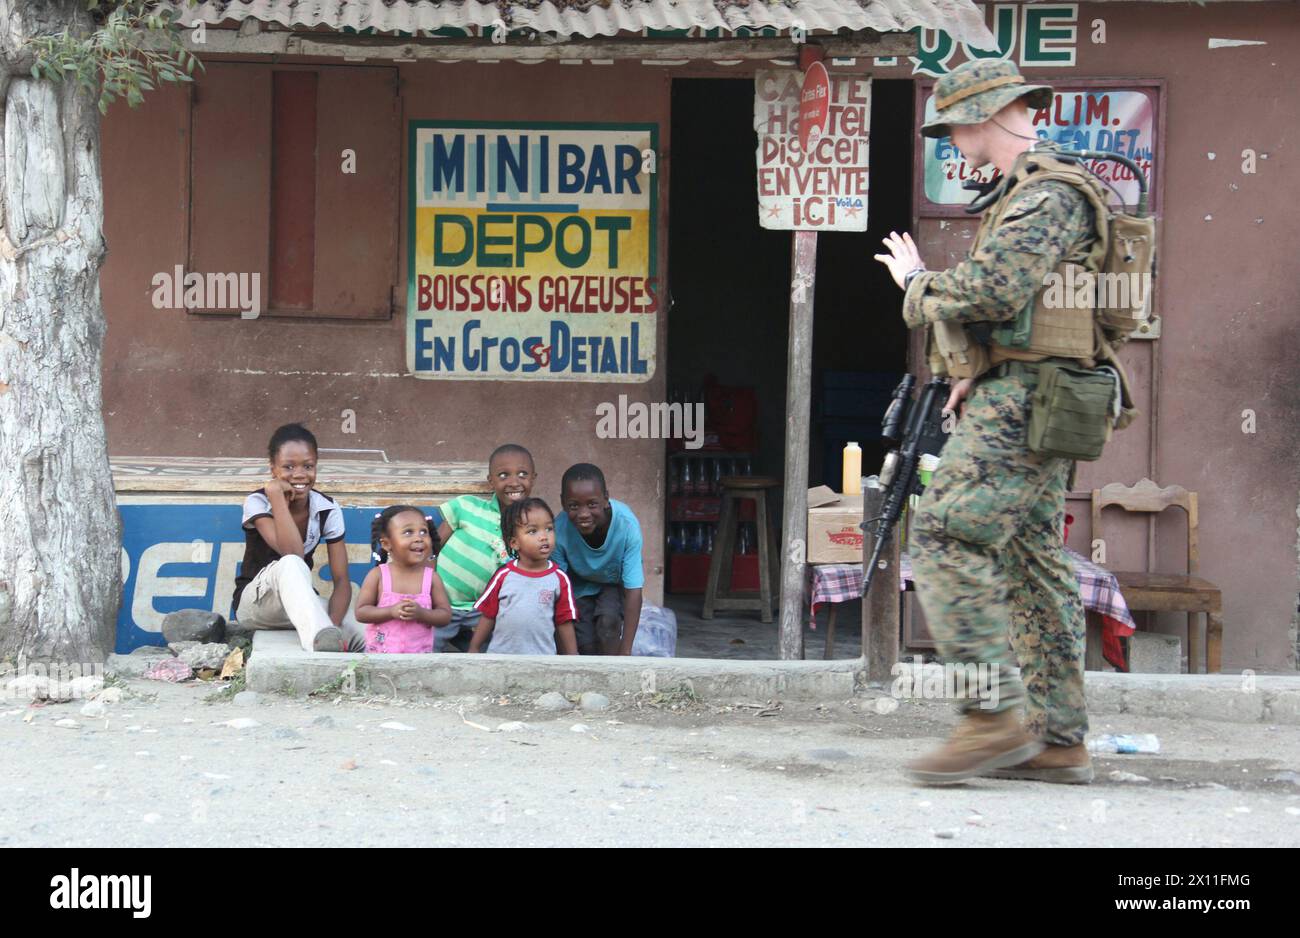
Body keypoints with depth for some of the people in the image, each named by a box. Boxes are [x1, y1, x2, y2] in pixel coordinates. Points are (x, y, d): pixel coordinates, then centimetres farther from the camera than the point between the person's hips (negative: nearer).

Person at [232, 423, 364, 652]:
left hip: (302, 602, 3)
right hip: (254, 602, -3)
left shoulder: (328, 510, -7)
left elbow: (341, 580, -12)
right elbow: (293, 554, -33)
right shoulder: (258, 503, -17)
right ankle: (324, 643, -61)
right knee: (290, 564, -42)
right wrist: (276, 494, -29)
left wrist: (332, 627, -31)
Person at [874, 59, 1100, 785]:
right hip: (1028, 401, 11)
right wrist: (982, 375, 17)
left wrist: (917, 282, -6)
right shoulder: (1033, 191, 21)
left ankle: (997, 717, -17)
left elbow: (992, 291, -24)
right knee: (1035, 561, 10)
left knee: (948, 541, -15)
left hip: (1023, 401, -11)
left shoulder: (1044, 197, -13)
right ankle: (1059, 740, 11)